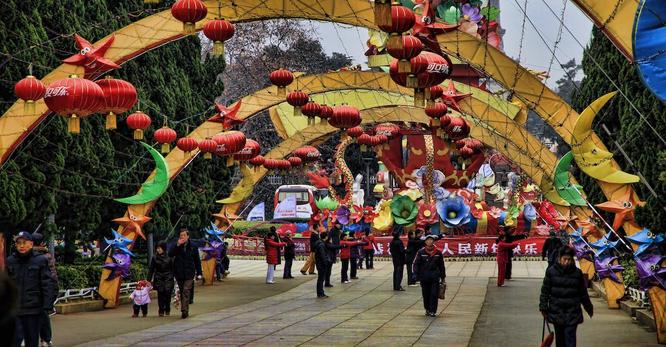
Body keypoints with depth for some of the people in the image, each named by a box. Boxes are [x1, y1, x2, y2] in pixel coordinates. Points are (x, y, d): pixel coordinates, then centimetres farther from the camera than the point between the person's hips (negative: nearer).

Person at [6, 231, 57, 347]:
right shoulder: (10, 261, 5)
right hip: (14, 310, 1)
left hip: (34, 310, -1)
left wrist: (47, 305, -13)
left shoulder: (40, 261, -1)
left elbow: (49, 285, -4)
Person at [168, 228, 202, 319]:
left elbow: (197, 260, 8)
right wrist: (178, 245, -18)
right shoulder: (176, 246, 6)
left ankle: (184, 310, -21)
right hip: (179, 273, 2)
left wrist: (199, 273, 5)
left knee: (186, 291, -14)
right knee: (182, 292, 9)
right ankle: (185, 311, 17)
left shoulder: (193, 247, 3)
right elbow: (170, 254, -11)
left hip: (189, 273, -2)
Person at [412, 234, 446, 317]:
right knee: (425, 295, 8)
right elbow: (416, 263, 3)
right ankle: (427, 309, 24)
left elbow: (441, 266, 13)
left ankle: (433, 311, 2)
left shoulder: (438, 252, 5)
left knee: (434, 295, -5)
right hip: (424, 277, 0)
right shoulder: (421, 252, 1)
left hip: (435, 277, 0)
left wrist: (443, 278, 15)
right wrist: (415, 275, -7)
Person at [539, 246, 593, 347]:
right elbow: (545, 291, 1)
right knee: (560, 338, 11)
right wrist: (543, 308, -3)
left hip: (572, 313, -1)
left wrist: (589, 308, 16)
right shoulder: (551, 271, -2)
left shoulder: (577, 273, 1)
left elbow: (583, 292, 9)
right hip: (556, 312, 1)